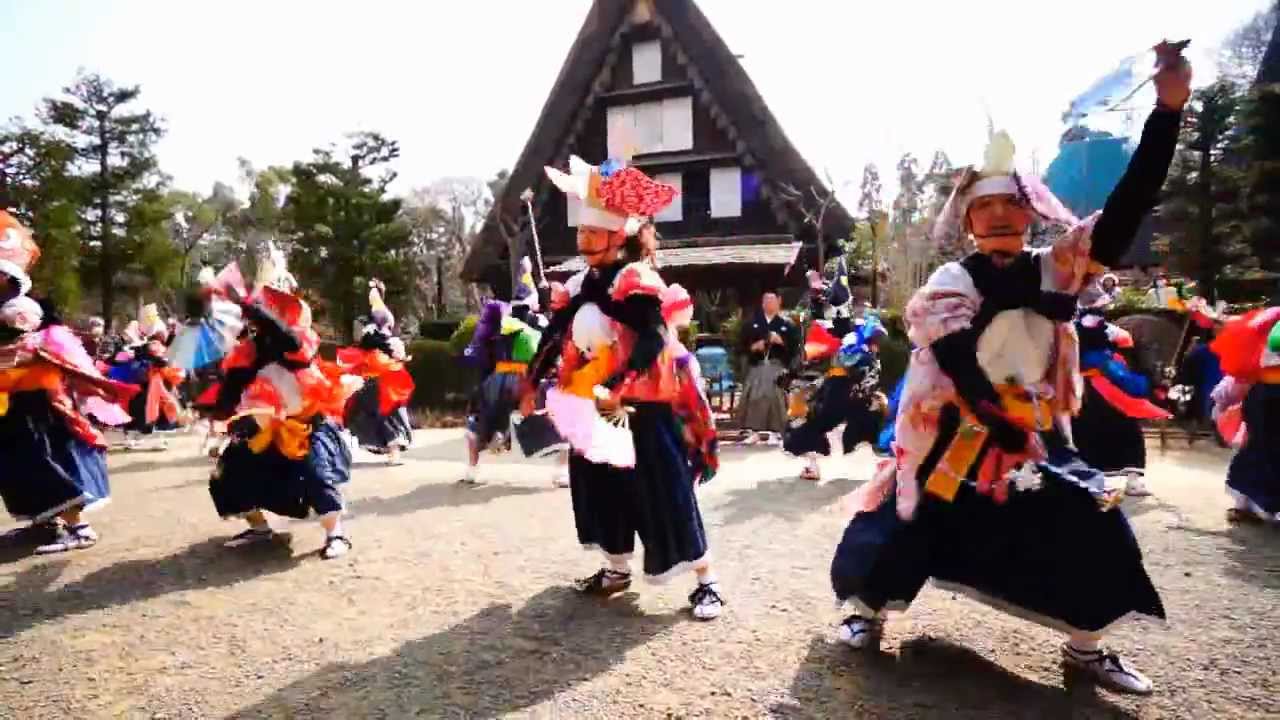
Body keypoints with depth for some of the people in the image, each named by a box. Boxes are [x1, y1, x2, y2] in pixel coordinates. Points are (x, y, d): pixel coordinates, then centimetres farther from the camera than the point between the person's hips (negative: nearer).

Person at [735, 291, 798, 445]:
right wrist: (753, 346, -10)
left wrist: (781, 341, -14)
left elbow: (794, 344, 1)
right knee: (753, 397, -5)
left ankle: (775, 432, -1)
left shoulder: (786, 324, 5)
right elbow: (743, 341, 8)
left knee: (775, 396, -12)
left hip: (777, 365, -2)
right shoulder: (753, 323, 9)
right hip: (757, 365, 2)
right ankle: (754, 431, 5)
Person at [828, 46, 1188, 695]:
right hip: (956, 433, -3)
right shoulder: (949, 283, -9)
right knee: (909, 520, 0)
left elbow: (1128, 207, -9)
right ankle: (866, 611, 25)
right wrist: (1005, 425, -24)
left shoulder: (1057, 267, 0)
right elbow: (958, 363, -18)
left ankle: (1086, 646, 21)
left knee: (1094, 526, 0)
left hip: (1035, 433, 4)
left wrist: (1167, 110, -17)